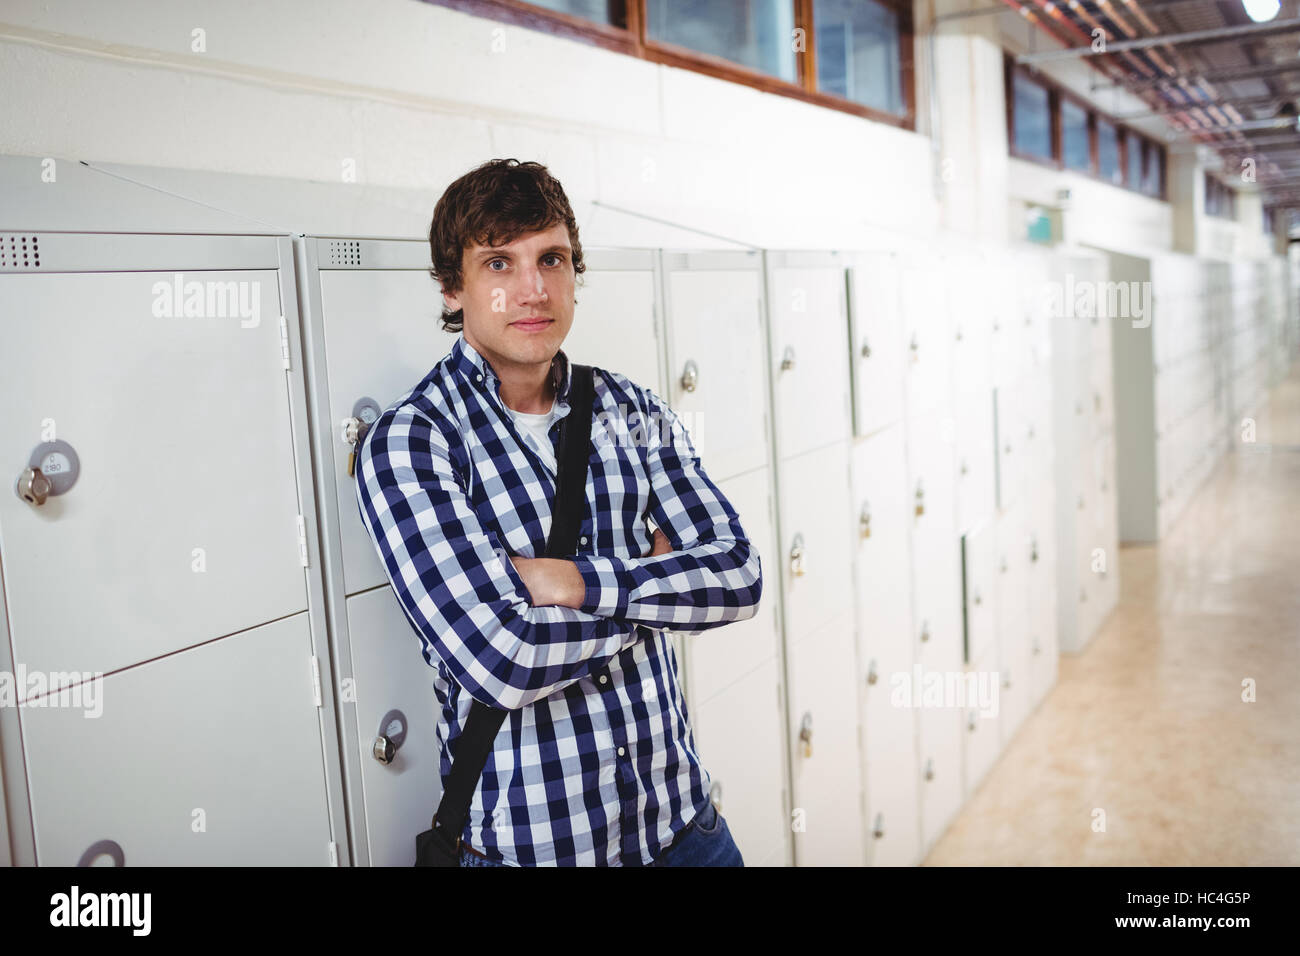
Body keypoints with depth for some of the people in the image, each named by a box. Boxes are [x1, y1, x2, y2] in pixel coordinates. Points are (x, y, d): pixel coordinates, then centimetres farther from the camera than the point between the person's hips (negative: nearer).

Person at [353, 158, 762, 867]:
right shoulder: (408, 442, -14)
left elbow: (738, 577, -6)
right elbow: (501, 662, -24)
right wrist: (656, 579, -11)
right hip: (527, 840, -4)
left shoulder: (631, 409, 1)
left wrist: (578, 582, -20)